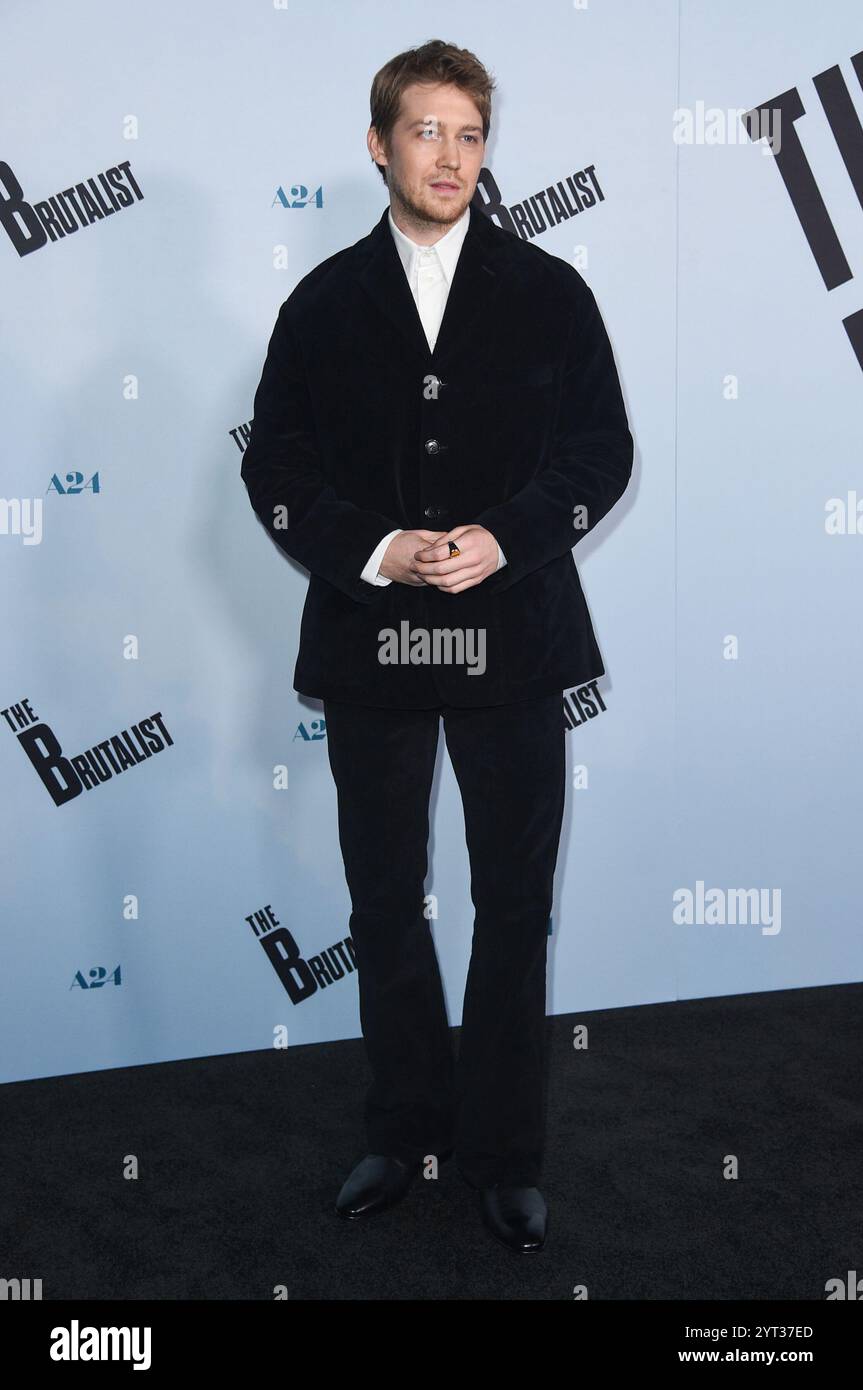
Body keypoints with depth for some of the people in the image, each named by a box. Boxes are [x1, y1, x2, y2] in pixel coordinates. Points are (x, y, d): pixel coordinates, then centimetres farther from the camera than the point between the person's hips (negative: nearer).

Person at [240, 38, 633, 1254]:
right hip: (368, 641, 2)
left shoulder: (549, 292, 4)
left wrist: (502, 540, -15)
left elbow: (602, 452, 1)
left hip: (512, 639, -1)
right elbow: (276, 469, 3)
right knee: (386, 904, 12)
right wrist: (374, 553, -14)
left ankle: (503, 1153, 22)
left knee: (514, 907, 6)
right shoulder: (325, 303, 6)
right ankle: (406, 1132, 30)